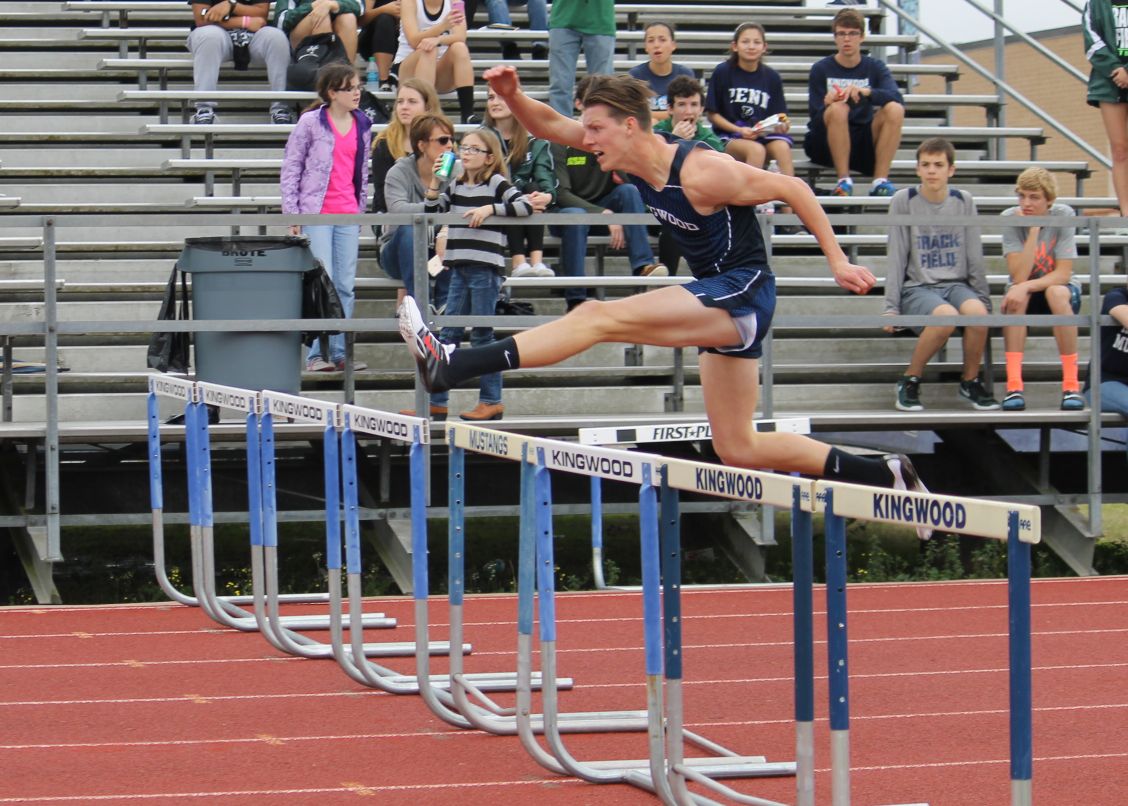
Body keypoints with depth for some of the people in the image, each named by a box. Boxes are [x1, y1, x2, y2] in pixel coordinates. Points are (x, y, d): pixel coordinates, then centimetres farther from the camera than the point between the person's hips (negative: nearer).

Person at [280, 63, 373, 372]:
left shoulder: (362, 125, 11)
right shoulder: (311, 123, -4)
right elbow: (290, 168, -2)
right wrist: (292, 213, -6)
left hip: (348, 216, 5)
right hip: (316, 213, -5)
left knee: (346, 287, 6)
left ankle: (338, 352, 13)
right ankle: (316, 354, -4)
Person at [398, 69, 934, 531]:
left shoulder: (700, 172, -21)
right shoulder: (633, 160, 3)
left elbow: (791, 188, -13)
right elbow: (551, 127, 6)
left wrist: (838, 262, -13)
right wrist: (512, 96, -14)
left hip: (743, 290, -10)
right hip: (716, 303, 10)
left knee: (597, 317, -20)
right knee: (737, 449, 12)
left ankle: (453, 366, -25)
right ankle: (888, 477, 18)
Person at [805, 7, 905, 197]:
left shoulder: (875, 67, 5)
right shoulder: (821, 69, 0)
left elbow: (897, 98, -15)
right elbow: (816, 119, -8)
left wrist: (865, 92, -32)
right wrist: (826, 104, -31)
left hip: (863, 146, 2)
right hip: (825, 145, -2)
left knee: (895, 110, -22)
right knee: (838, 109, -32)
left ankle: (880, 180, -25)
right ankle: (844, 181, -29)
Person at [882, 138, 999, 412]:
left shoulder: (963, 201, 8)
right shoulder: (904, 201, 0)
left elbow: (974, 256, 13)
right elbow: (897, 258, 0)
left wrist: (984, 299, 10)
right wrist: (891, 307, -4)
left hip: (956, 284, 3)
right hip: (917, 287, -3)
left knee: (977, 313, -32)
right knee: (946, 316, -37)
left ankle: (970, 382, -7)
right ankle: (909, 381, -14)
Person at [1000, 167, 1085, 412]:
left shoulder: (1063, 215, -16)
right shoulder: (1010, 218, -15)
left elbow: (1063, 274, -20)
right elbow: (1018, 277, -23)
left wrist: (1027, 286, -34)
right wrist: (1033, 231, -28)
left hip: (1059, 288, -1)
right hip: (1025, 291, 1)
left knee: (1056, 292, -36)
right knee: (1016, 296, -34)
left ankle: (1071, 384, -31)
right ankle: (1014, 385, -36)